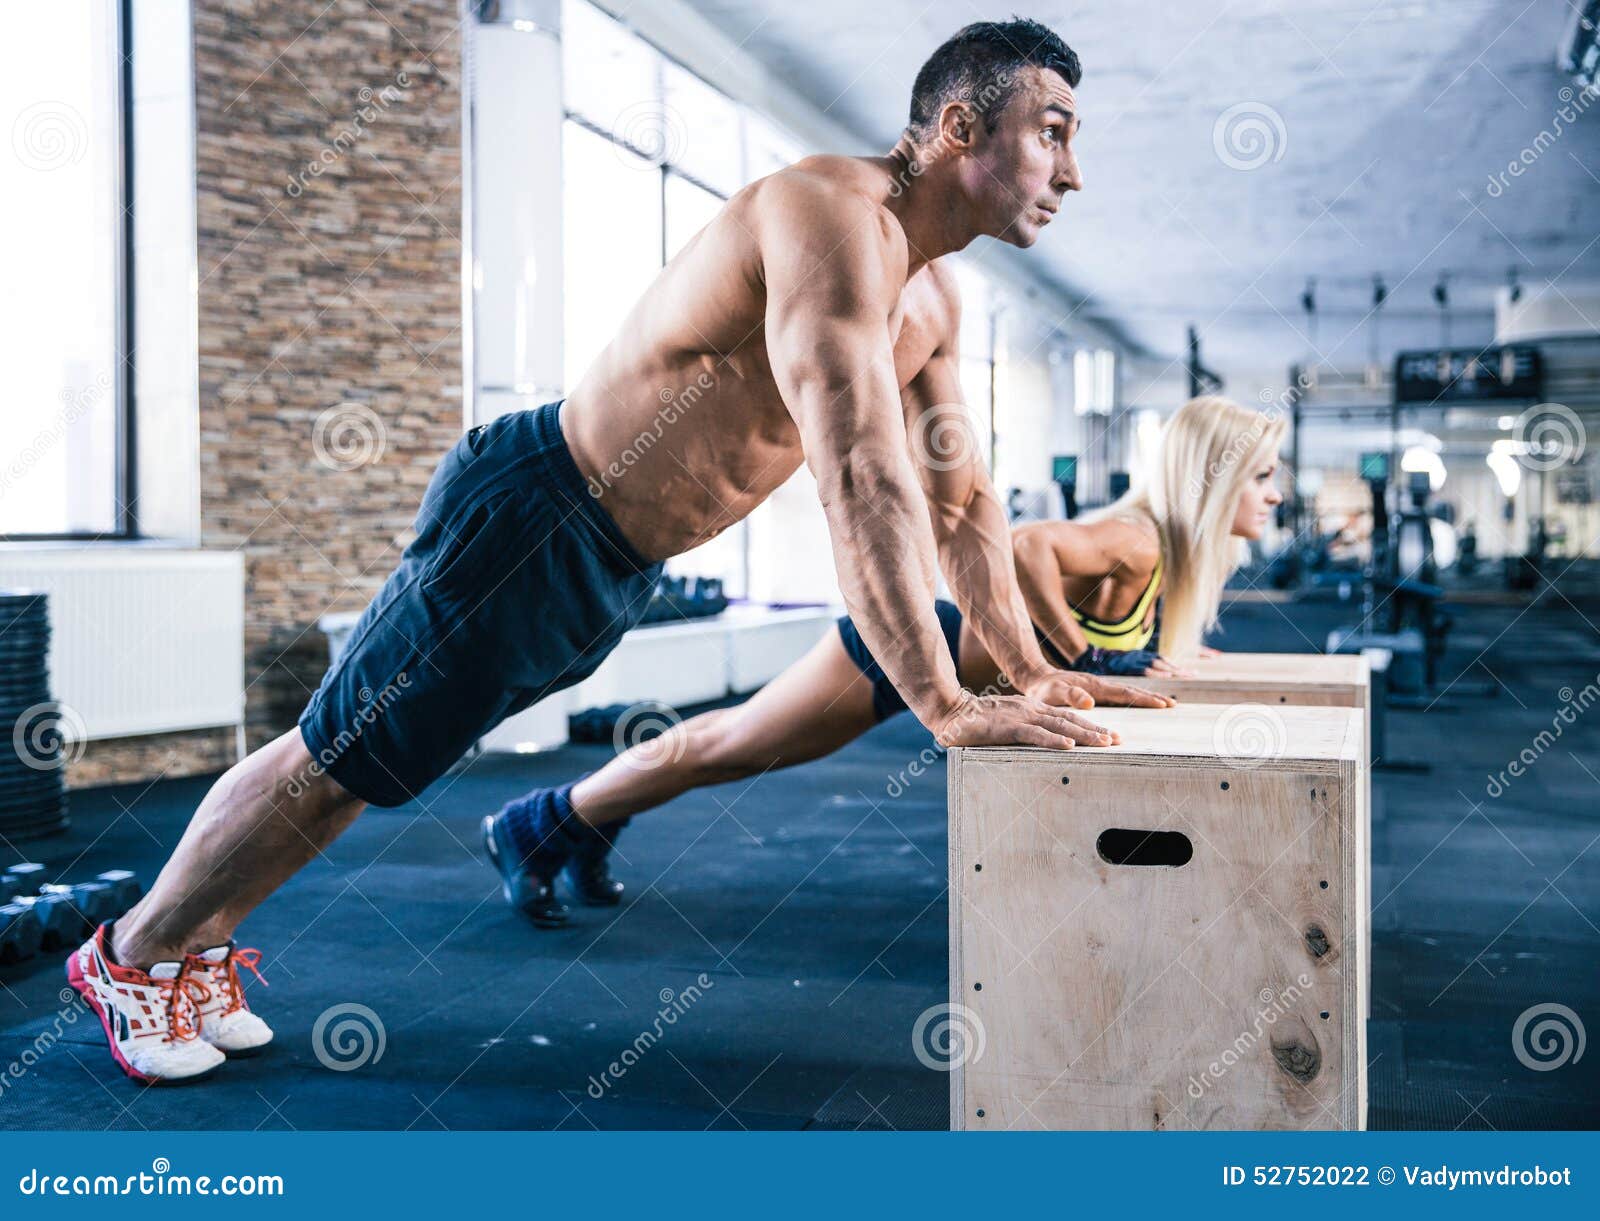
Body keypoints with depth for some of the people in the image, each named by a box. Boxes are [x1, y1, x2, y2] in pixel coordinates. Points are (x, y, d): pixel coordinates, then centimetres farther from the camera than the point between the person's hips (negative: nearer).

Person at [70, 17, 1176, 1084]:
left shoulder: (934, 296, 7)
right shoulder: (833, 214, -25)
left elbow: (958, 493, 13)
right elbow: (861, 478, -34)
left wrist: (1030, 668, 7)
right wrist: (945, 704, -32)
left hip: (612, 572, 9)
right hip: (530, 517, -9)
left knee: (360, 761, 20)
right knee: (335, 759, 6)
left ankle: (200, 945, 37)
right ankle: (132, 953, 28)